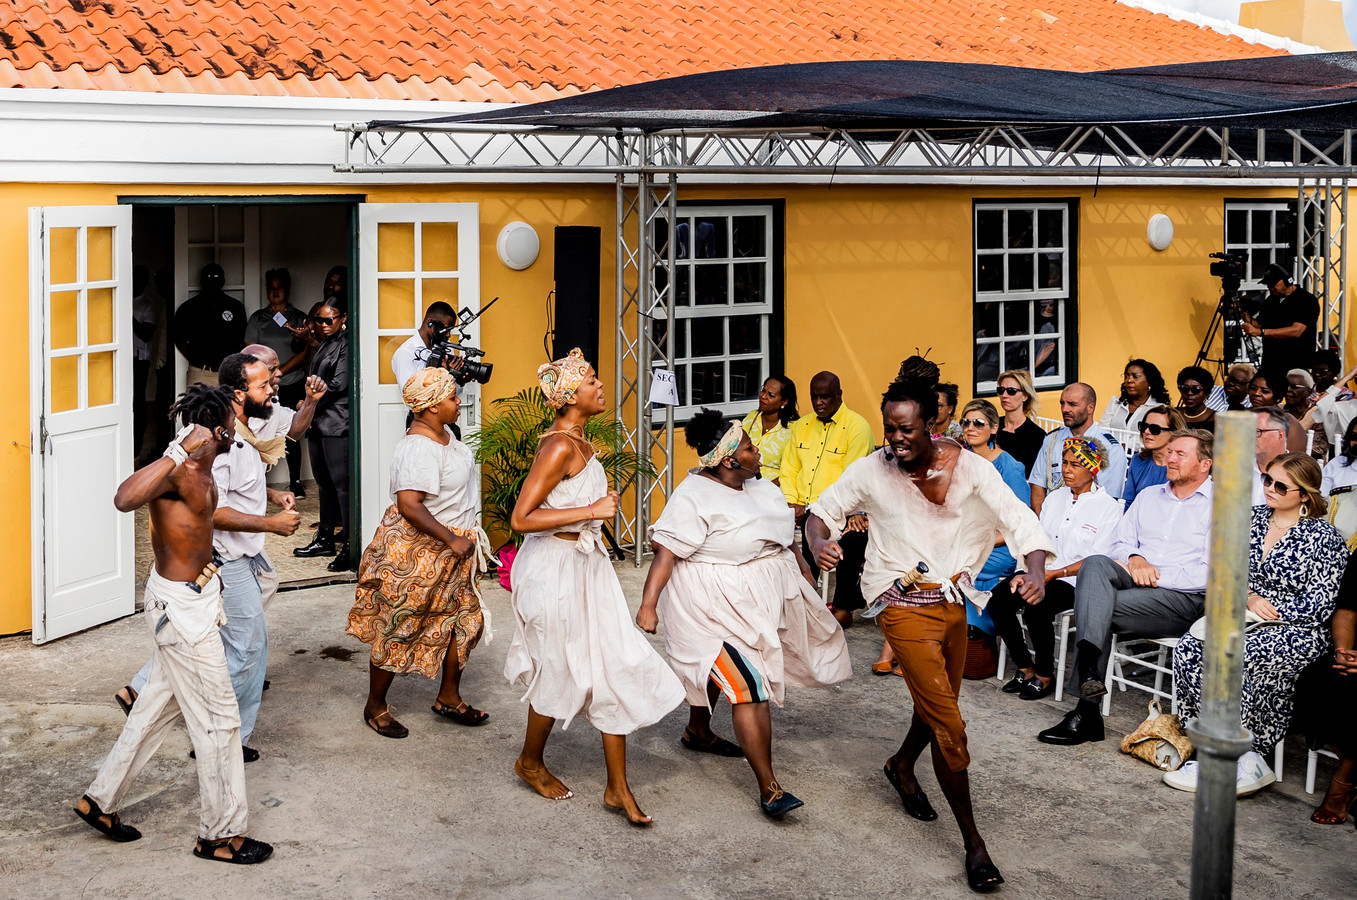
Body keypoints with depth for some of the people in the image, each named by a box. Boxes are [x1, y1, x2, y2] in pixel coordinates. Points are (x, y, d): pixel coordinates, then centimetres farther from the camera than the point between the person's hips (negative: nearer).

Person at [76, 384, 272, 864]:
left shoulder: (204, 472, 7)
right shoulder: (176, 472, -24)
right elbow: (125, 499, -45)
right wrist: (178, 452, -47)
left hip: (190, 596, 10)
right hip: (181, 606, -10)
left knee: (160, 702, 20)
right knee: (217, 717, -1)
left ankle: (101, 801, 33)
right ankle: (222, 833, 11)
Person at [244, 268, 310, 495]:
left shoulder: (299, 318, 8)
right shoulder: (258, 318, 10)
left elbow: (304, 352, 0)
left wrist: (280, 371, -10)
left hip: (293, 385, 0)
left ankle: (295, 482, 8)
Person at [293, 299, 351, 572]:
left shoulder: (345, 345, -10)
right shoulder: (325, 344, 19)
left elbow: (338, 384, -16)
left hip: (337, 424, -10)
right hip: (318, 423, 10)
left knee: (341, 483, -10)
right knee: (323, 482, 14)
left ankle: (350, 548, -9)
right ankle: (325, 539, 23)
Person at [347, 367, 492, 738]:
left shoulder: (442, 433, 5)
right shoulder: (419, 447, -26)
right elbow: (408, 505, -33)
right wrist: (453, 541, -28)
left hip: (455, 547, 10)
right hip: (419, 552, -10)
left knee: (468, 619, 11)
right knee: (399, 630, 4)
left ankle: (449, 697, 26)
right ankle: (375, 705, 20)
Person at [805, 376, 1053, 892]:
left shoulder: (968, 468, -8)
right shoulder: (872, 471, -9)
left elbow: (1017, 518, -13)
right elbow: (825, 508, 2)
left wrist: (1036, 572, -32)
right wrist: (819, 541, -22)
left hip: (951, 601, 4)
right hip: (904, 604, -4)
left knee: (940, 706, 23)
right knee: (949, 725, -10)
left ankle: (902, 766, 55)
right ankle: (973, 841, -2)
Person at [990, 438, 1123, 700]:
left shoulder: (1108, 507, -4)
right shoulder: (1055, 498, 16)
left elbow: (1097, 561, -9)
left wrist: (1054, 574, -16)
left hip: (1077, 582, -6)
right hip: (1041, 574, 6)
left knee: (1036, 606, -32)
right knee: (998, 598, -19)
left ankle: (1045, 676, -11)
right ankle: (1025, 668, -2)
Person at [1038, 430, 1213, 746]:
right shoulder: (1148, 496, 24)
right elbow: (1121, 543, 18)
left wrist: (1155, 576, -13)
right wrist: (1135, 559, -6)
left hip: (1185, 597, -5)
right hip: (1134, 577, 5)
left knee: (1103, 606, -29)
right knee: (1095, 564, -29)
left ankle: (1087, 710, -23)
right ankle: (1088, 672, -42)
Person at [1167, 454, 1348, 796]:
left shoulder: (1324, 537, -6)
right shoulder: (1253, 519, 12)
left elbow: (1317, 606, -10)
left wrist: (1267, 611, -13)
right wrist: (1249, 598, -6)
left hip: (1298, 630, -6)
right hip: (1245, 617, 6)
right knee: (1189, 649, -23)